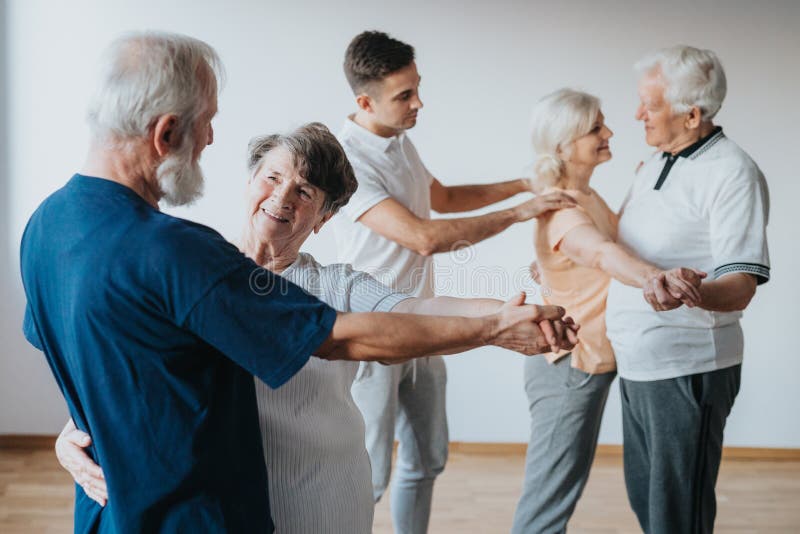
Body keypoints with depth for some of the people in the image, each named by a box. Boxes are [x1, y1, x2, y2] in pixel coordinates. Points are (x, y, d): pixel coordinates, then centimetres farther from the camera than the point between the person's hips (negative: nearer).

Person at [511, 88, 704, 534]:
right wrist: (655, 277, -64)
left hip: (589, 364, 10)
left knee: (567, 484, 22)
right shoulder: (563, 210, -25)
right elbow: (603, 253, -46)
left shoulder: (586, 196, 8)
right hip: (569, 367, -10)